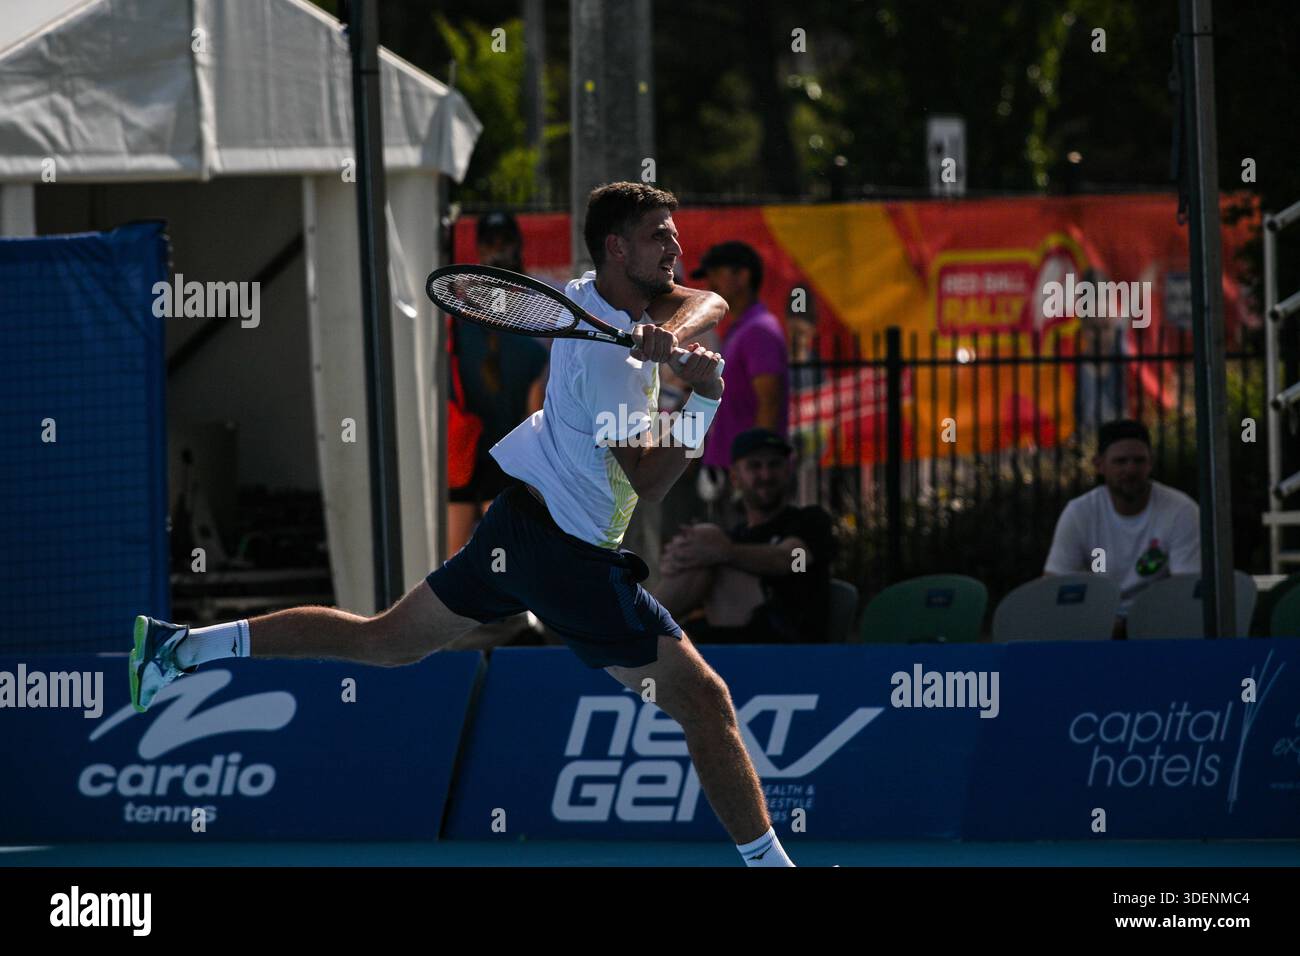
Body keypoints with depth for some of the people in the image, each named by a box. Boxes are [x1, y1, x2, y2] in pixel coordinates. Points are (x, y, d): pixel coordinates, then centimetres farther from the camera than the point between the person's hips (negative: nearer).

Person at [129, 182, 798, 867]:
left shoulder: (586, 297, 6)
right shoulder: (610, 358, -22)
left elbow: (709, 303, 4)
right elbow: (647, 482, -21)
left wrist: (673, 334, -16)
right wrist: (702, 402, -28)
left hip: (513, 520, 9)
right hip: (574, 554, -9)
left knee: (387, 640, 16)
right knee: (705, 702, -5)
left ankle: (181, 646, 13)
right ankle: (767, 860, -3)